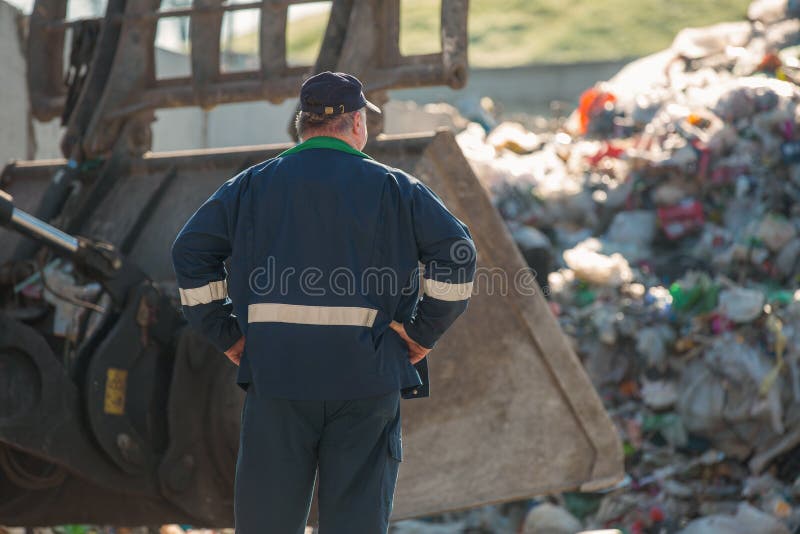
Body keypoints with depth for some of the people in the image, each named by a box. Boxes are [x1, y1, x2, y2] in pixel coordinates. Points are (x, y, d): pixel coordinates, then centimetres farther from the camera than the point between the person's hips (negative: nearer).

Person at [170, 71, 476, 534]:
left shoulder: (253, 184, 12)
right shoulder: (393, 187, 6)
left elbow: (191, 250, 7)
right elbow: (457, 252, -3)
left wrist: (227, 335, 9)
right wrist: (424, 332, 2)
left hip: (276, 372, 1)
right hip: (365, 374, -1)